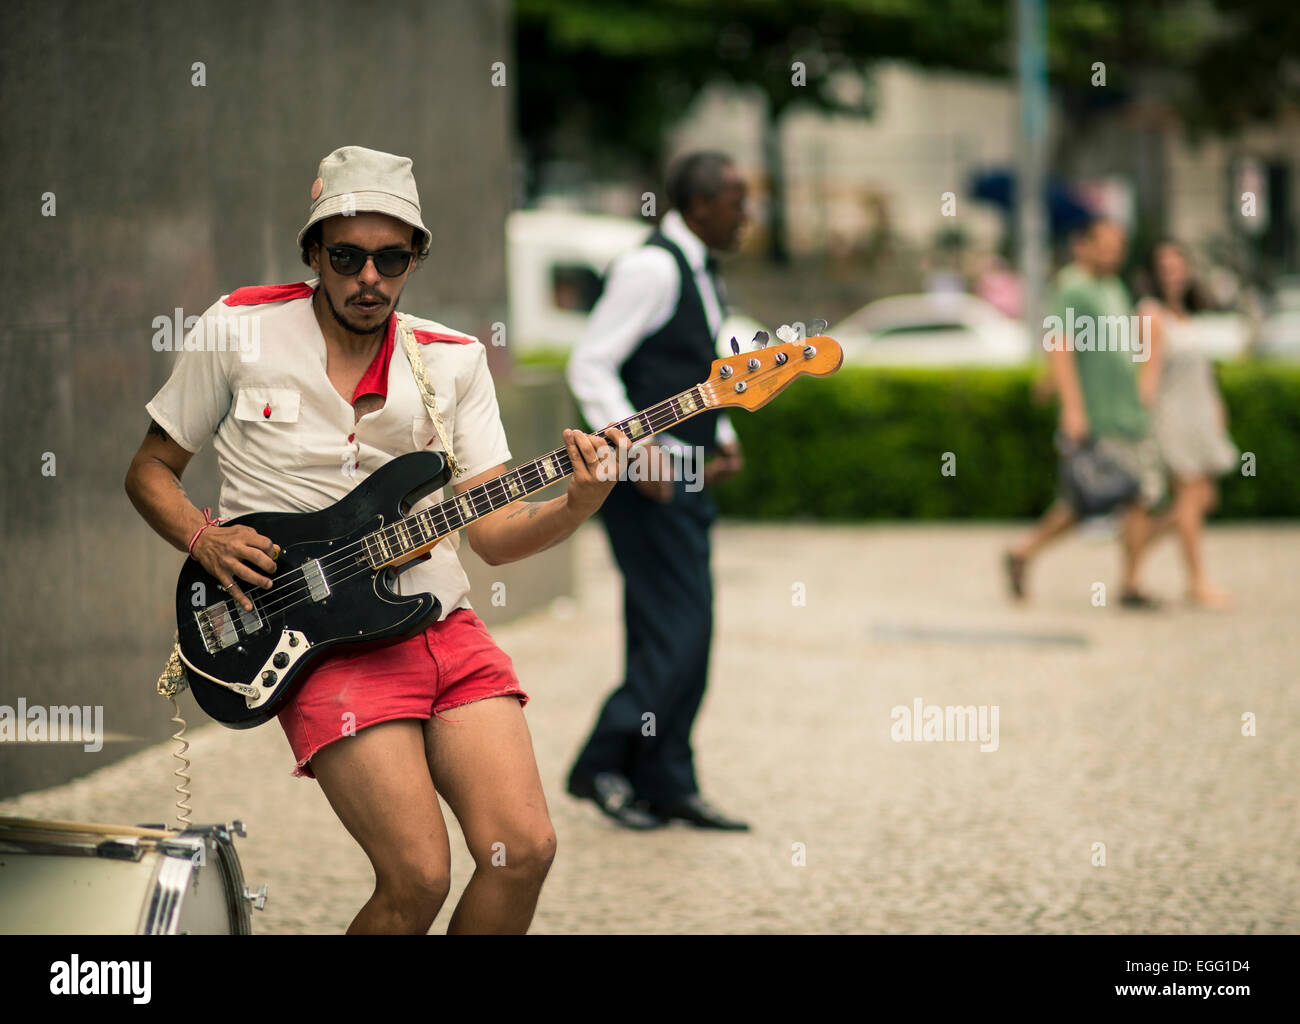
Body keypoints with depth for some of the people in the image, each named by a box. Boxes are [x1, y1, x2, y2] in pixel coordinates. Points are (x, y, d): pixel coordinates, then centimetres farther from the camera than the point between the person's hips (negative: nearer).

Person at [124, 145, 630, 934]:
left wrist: (575, 505, -16)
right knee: (418, 881, -17)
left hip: (442, 624, 4)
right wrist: (205, 540, -8)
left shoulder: (453, 360, 9)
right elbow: (151, 470, 12)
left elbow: (493, 532, 4)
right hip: (325, 643, -3)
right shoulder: (240, 330, 2)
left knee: (524, 852, -10)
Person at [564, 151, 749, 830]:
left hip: (683, 479, 10)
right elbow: (590, 365, -18)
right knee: (677, 629, -11)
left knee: (684, 632, 9)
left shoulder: (698, 272, 16)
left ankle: (666, 785, 14)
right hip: (648, 476, -10)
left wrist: (721, 438, 15)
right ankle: (602, 766, -1)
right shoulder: (652, 267, -14)